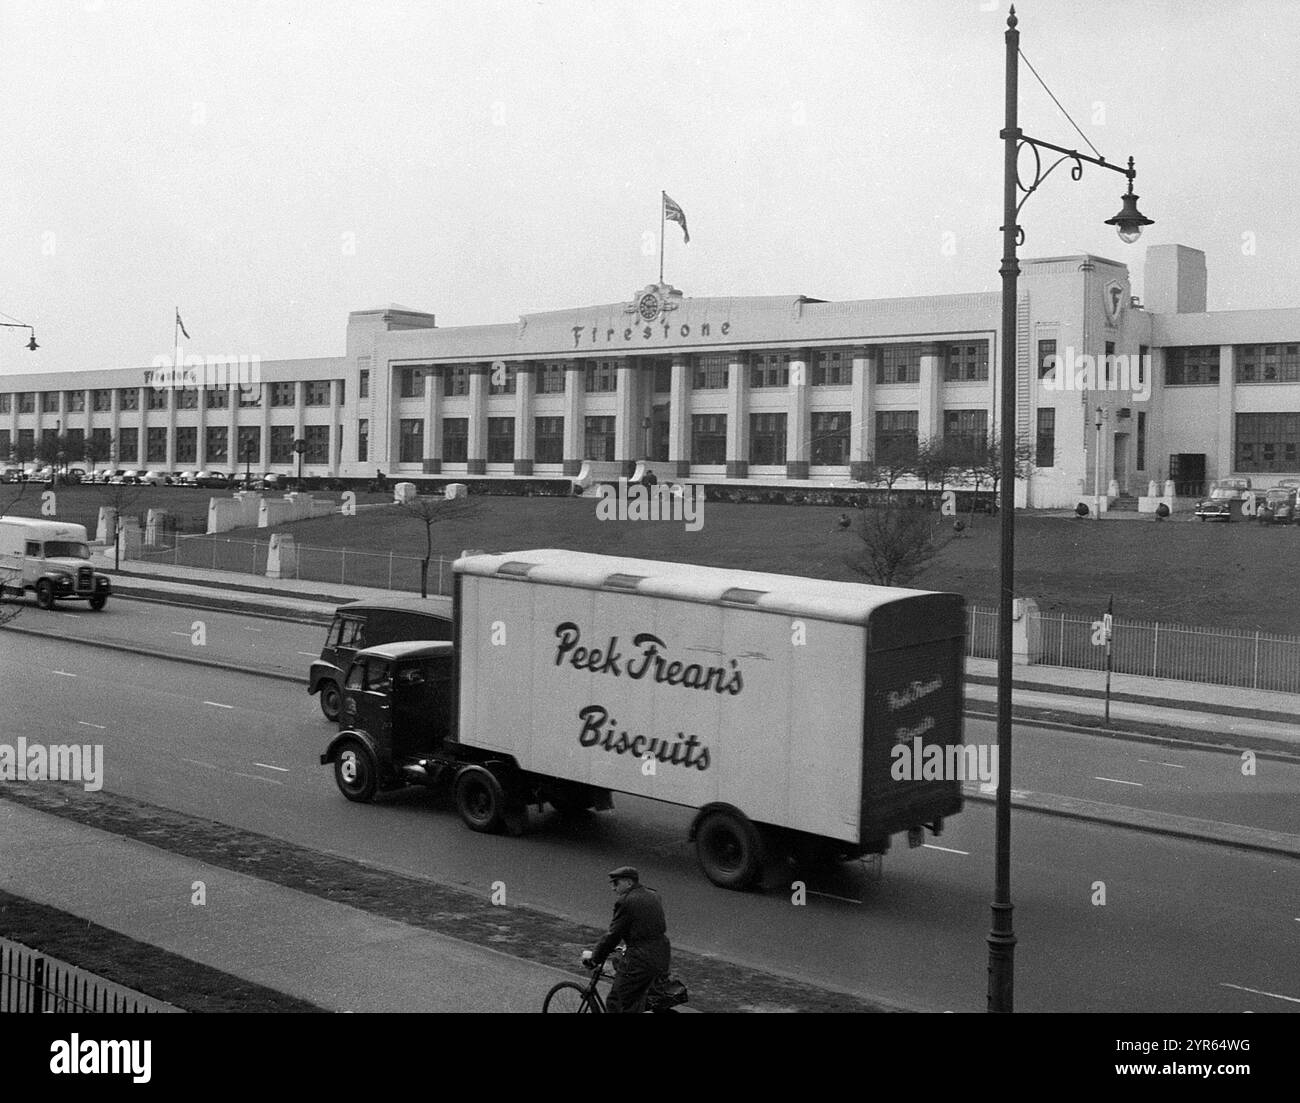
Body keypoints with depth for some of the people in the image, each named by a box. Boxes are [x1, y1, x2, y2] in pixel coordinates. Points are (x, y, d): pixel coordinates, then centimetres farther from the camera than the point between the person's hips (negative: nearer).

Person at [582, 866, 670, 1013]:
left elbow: (612, 935, -9)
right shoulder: (653, 896, 13)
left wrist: (594, 957, 3)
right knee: (636, 1003, 23)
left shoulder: (625, 902, -12)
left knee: (615, 1004, 1)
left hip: (640, 961, -9)